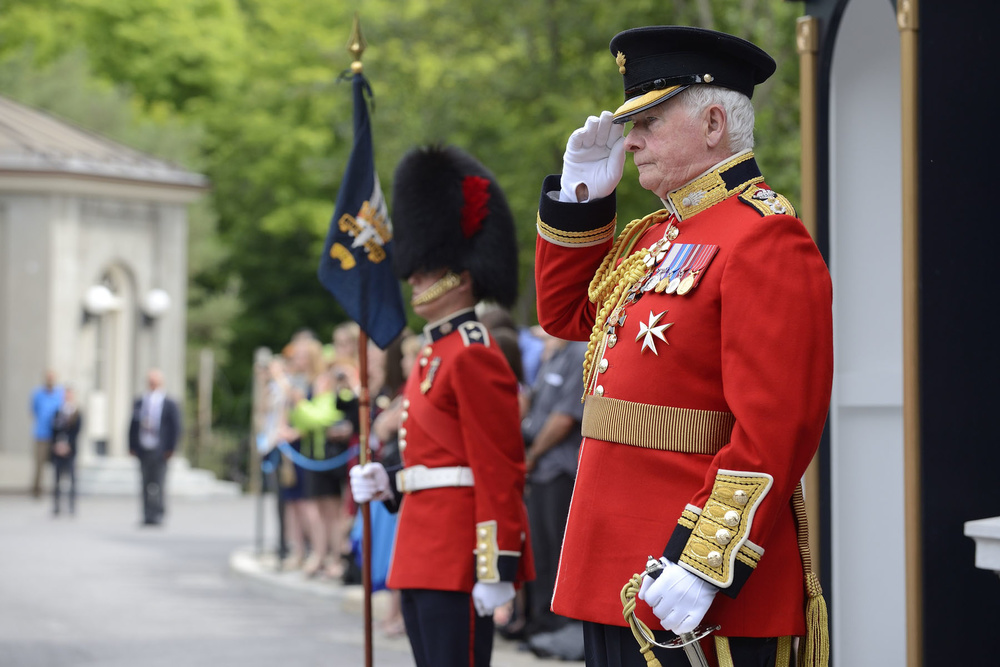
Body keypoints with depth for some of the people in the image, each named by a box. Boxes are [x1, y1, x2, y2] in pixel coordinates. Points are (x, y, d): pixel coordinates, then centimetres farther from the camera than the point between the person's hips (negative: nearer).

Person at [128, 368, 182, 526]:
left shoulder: (170, 404, 3)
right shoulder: (139, 402, 14)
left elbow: (175, 428, 1)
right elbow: (133, 425, 15)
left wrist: (170, 449, -6)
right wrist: (132, 447, 6)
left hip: (160, 452, -3)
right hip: (143, 450, 3)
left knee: (158, 483, -7)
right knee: (146, 484, 3)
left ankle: (157, 515, -2)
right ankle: (147, 516, 7)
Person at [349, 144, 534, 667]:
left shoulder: (473, 357, -13)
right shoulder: (435, 353, 18)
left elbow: (500, 473, -17)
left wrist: (496, 569, -21)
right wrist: (387, 483, 10)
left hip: (459, 557, -10)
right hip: (425, 556, 10)